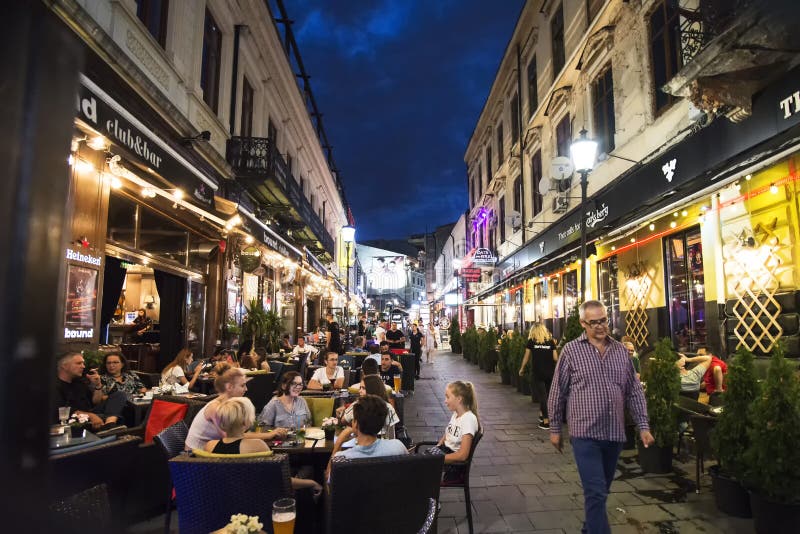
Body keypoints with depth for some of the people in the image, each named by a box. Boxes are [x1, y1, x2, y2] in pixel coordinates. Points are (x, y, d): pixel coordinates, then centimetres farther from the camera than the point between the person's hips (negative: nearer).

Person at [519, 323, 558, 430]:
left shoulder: (531, 341, 0)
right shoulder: (551, 341, 3)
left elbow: (526, 357, 5)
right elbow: (555, 358, -1)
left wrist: (522, 369, 18)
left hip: (537, 372, -2)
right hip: (550, 372, 2)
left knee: (542, 395, 3)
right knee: (548, 394, 19)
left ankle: (546, 421, 1)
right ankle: (542, 414, 31)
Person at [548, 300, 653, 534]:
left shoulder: (621, 351, 6)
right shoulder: (571, 350, -6)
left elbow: (634, 391, 10)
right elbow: (557, 392, -2)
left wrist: (643, 426, 4)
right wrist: (554, 428, 0)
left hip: (614, 433, 5)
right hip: (586, 433, -4)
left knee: (601, 490, 19)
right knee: (596, 492, -7)